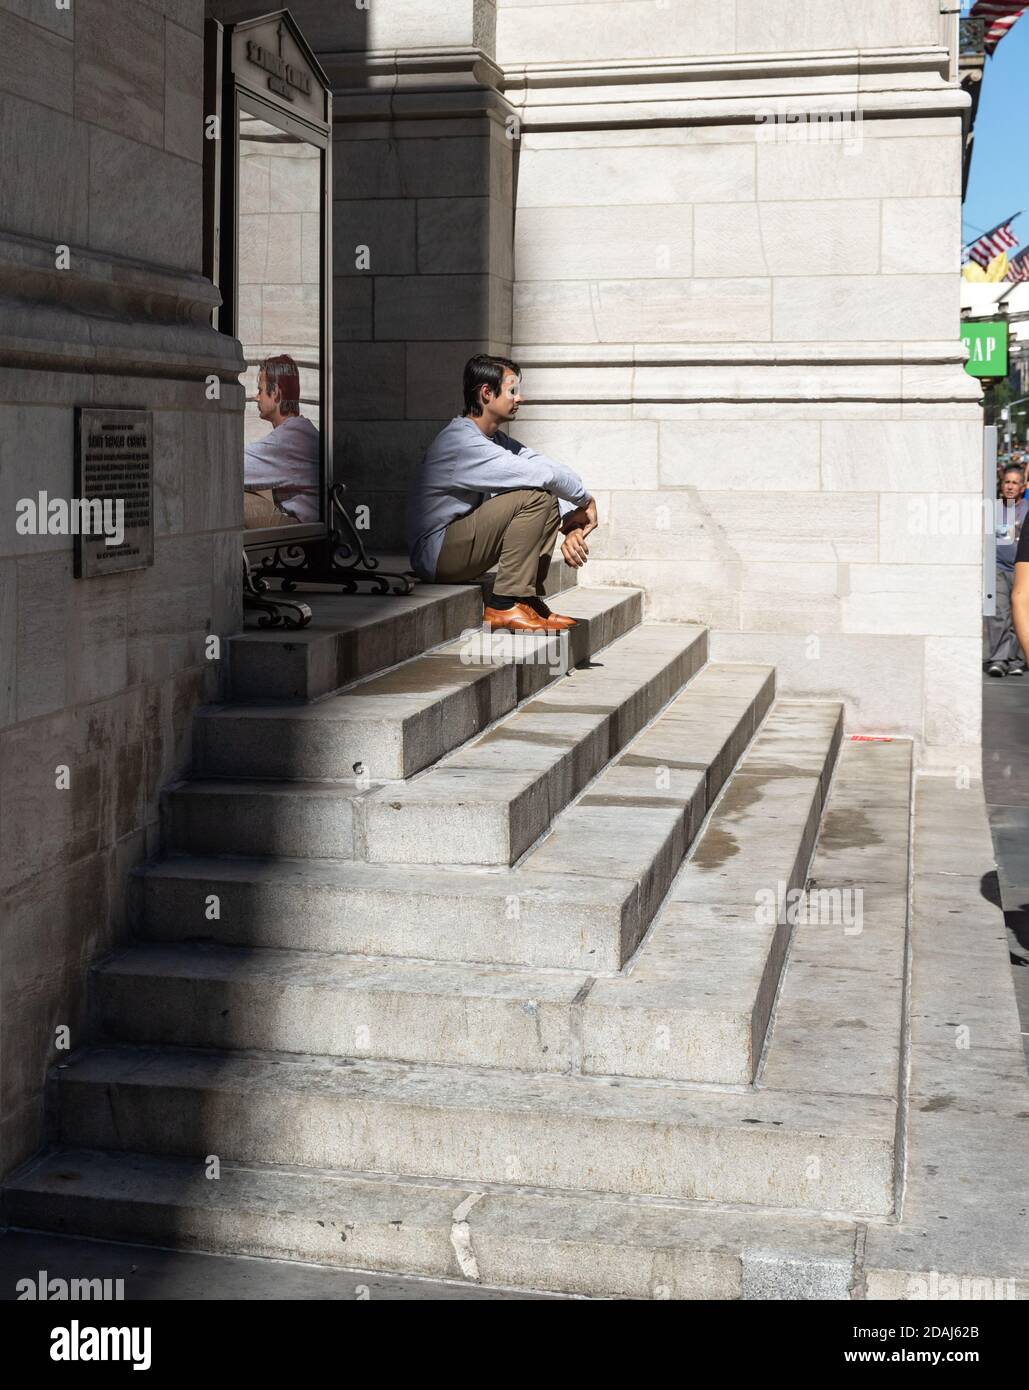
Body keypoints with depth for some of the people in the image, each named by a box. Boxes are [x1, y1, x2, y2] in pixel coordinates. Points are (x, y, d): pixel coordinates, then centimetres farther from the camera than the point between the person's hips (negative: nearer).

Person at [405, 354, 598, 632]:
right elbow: (544, 473, -26)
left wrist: (572, 527, -12)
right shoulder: (462, 441, -21)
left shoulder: (496, 439, 11)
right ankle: (504, 607, -18)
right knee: (535, 496, -21)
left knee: (550, 501, 7)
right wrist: (585, 499, -10)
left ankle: (529, 598, 4)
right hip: (436, 554, -10)